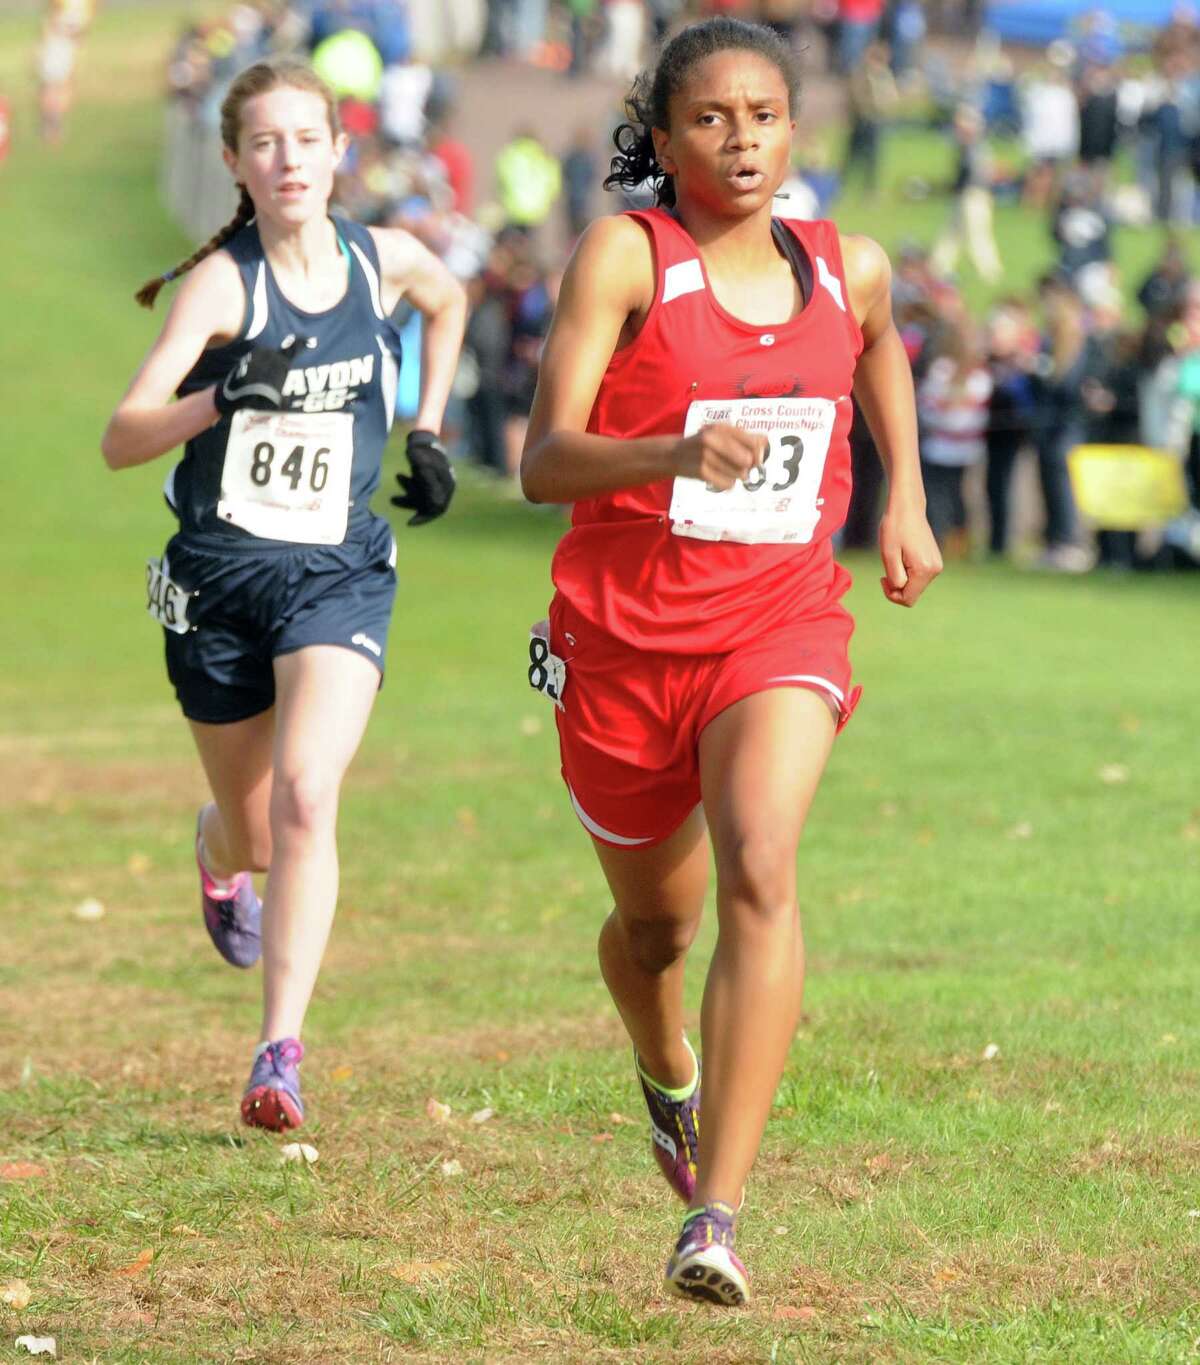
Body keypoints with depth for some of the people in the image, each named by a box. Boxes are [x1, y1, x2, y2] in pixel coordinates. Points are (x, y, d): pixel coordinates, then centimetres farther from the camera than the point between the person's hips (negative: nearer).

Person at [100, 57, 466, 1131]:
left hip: (340, 574, 1)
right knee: (252, 833, 14)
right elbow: (121, 440, -20)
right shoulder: (221, 283, -11)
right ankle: (217, 856, 54)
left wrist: (426, 432, 18)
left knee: (305, 800, -22)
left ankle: (281, 1055, -23)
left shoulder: (384, 261, 0)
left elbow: (448, 301, 27)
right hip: (220, 574, -1)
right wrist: (222, 398, -36)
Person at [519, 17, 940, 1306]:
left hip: (781, 622, 1)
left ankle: (714, 1217, -31)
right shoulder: (625, 254, -10)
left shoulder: (846, 268, 3)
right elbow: (544, 461, -19)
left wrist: (905, 495, 21)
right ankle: (670, 1081, 54)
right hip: (624, 632, -1)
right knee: (655, 919, 16)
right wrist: (675, 450, -37)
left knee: (760, 869, -26)